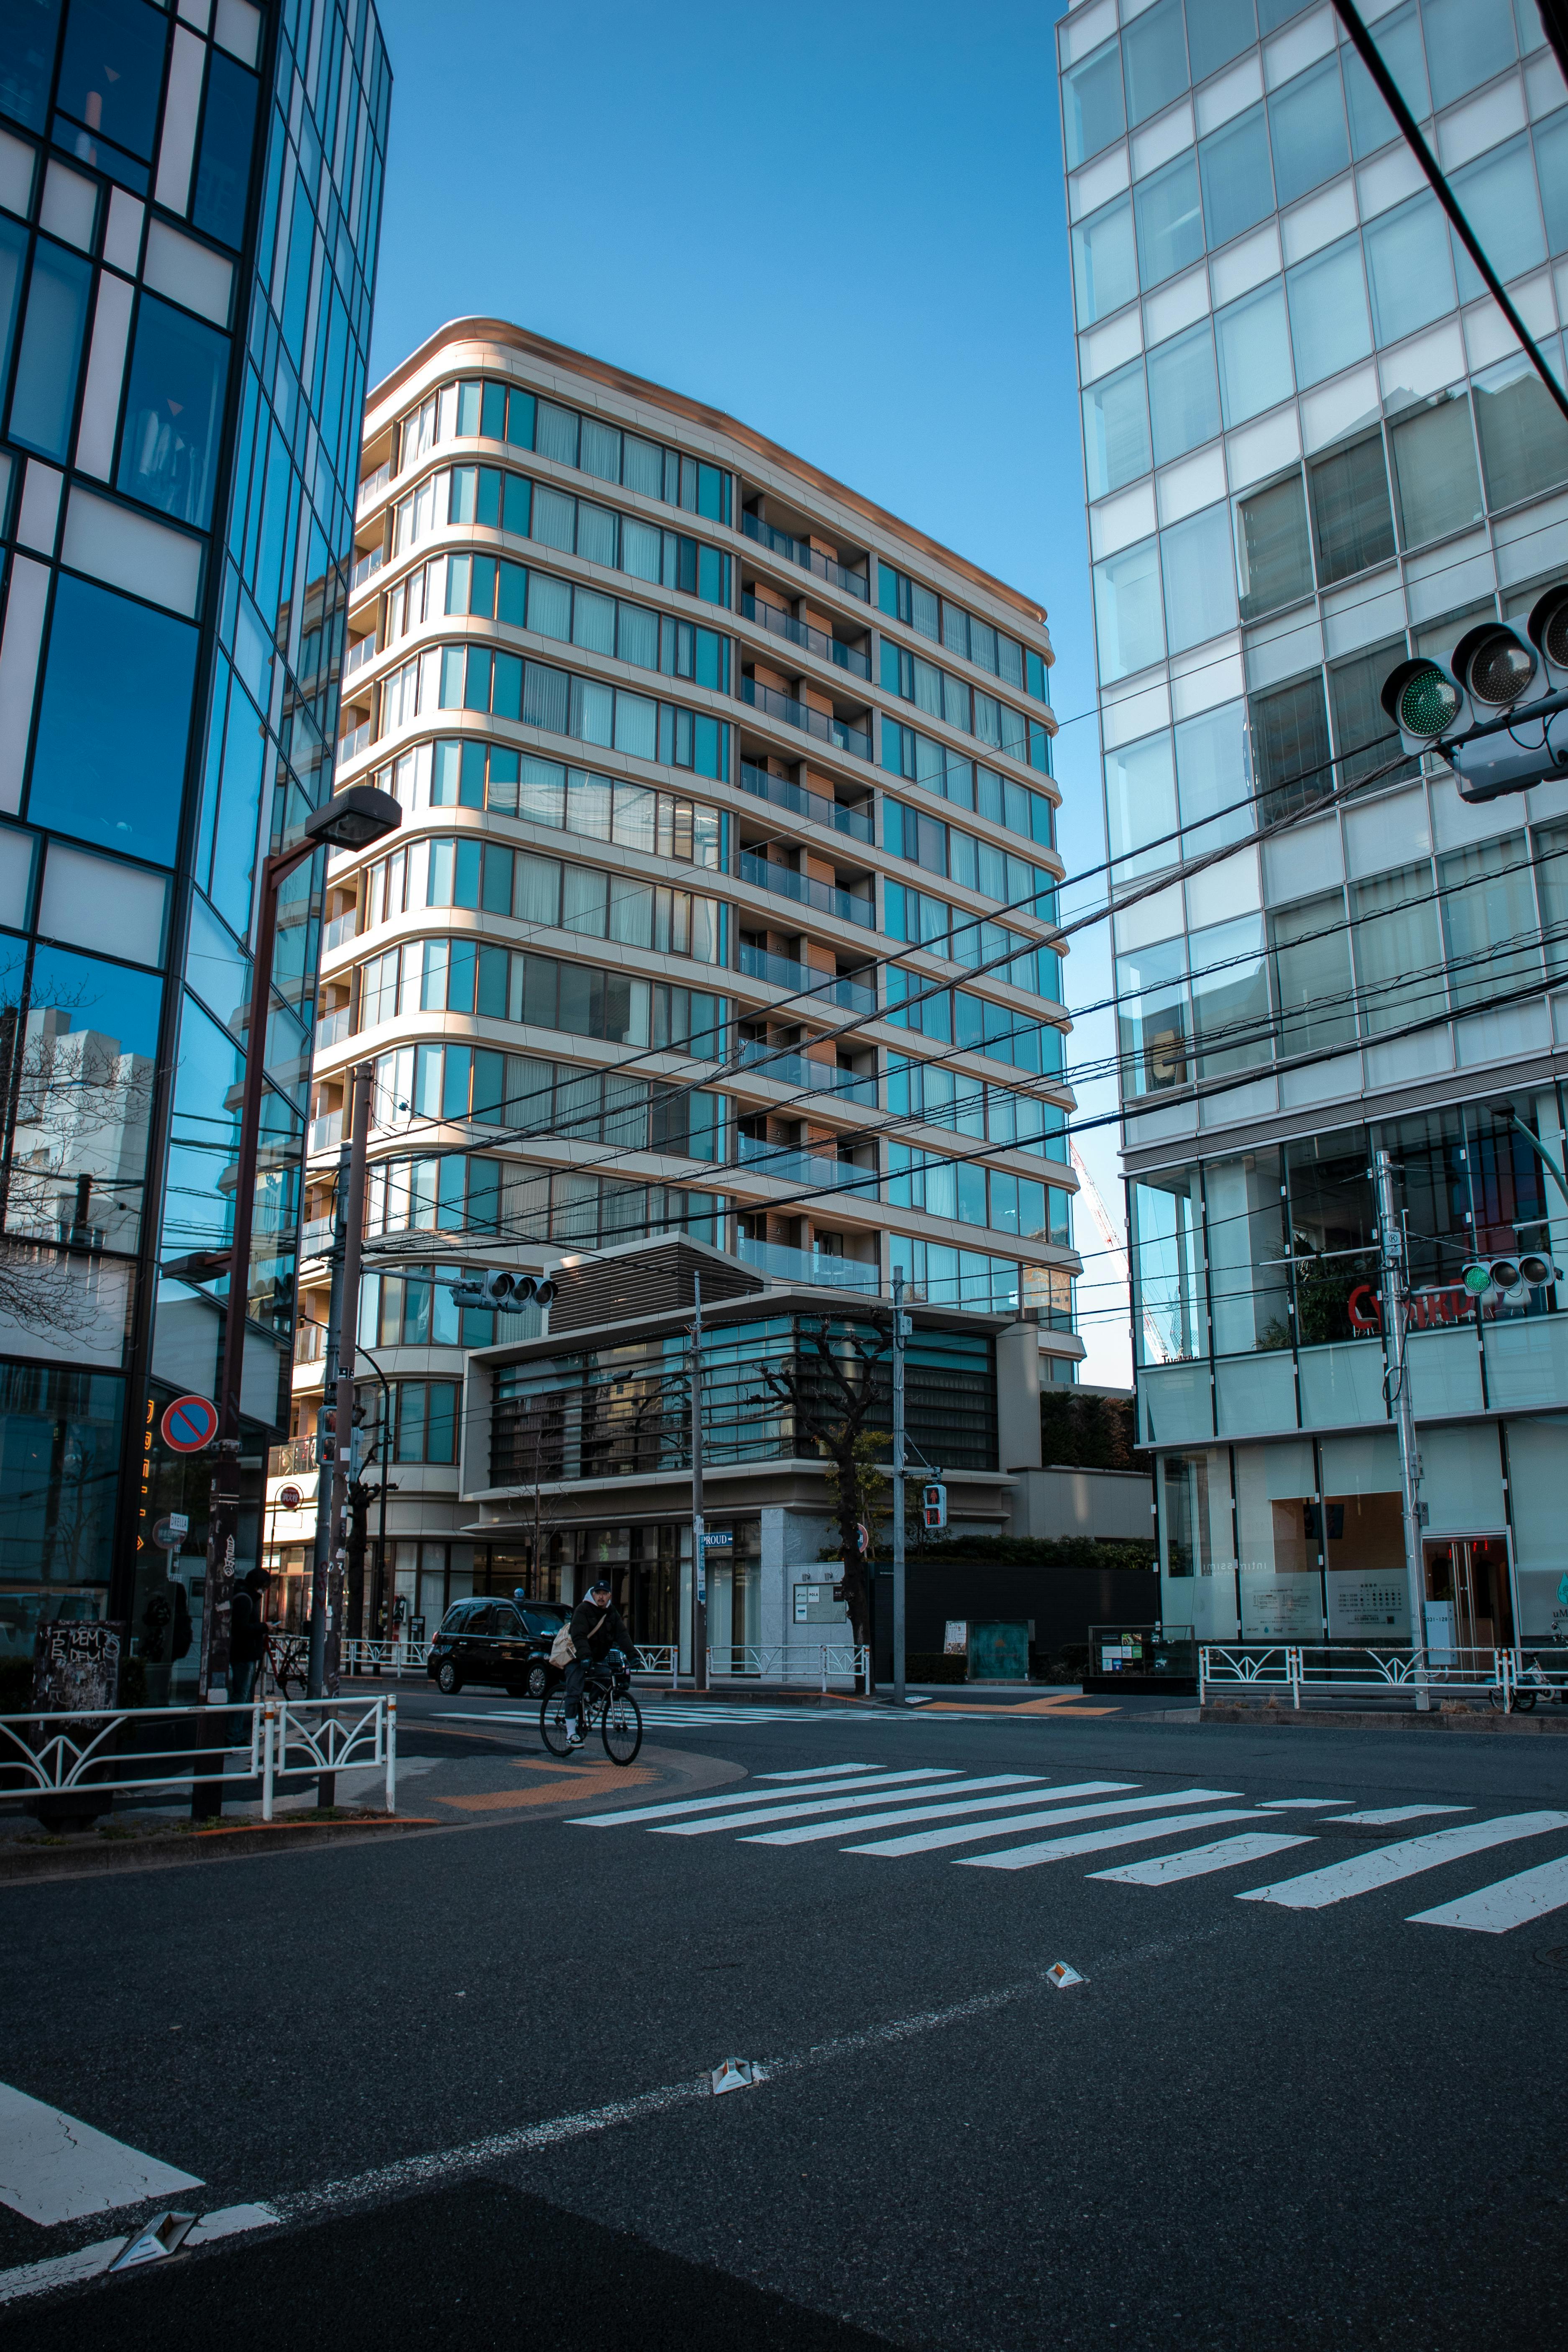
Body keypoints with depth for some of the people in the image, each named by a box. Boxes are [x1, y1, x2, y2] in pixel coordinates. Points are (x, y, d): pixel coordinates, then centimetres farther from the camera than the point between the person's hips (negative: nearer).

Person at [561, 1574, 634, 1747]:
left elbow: (622, 1635, -2)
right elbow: (579, 1636, -24)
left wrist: (631, 1655, -15)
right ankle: (571, 1733, -10)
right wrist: (585, 1657, -37)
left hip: (599, 1659, 6)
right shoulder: (583, 1610, -12)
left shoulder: (612, 1613, 6)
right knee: (574, 1693, -13)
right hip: (578, 1659, -6)